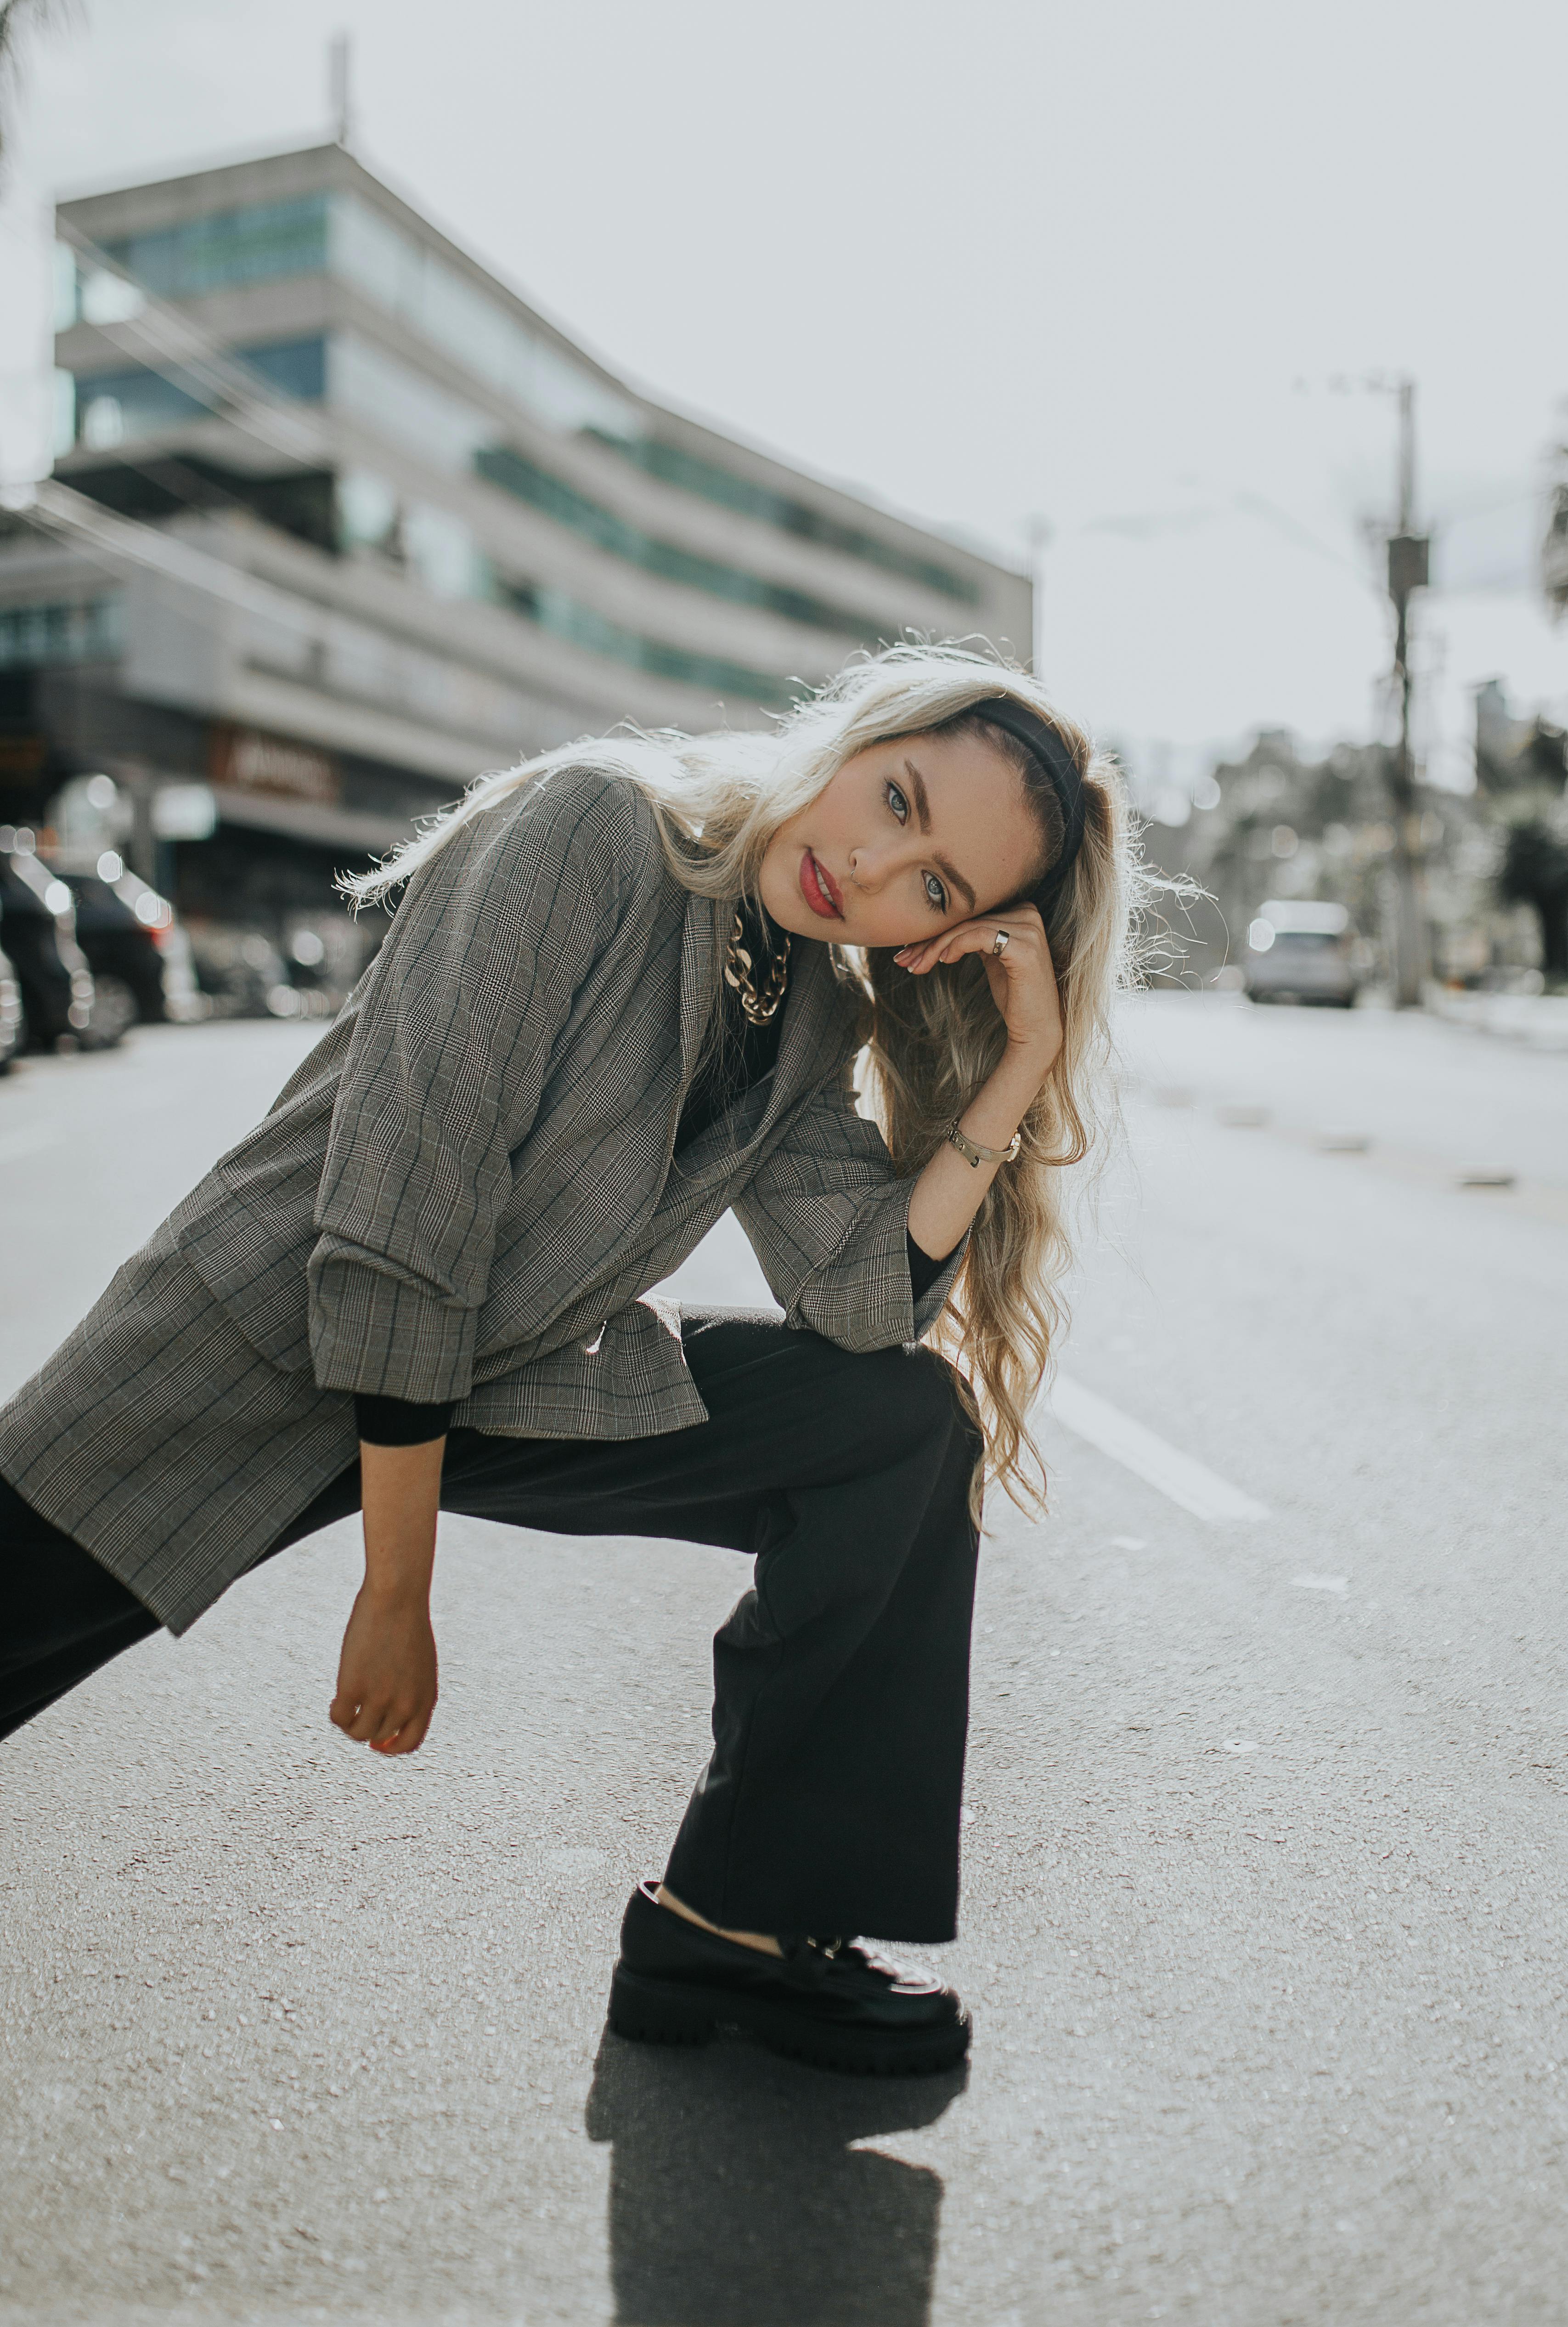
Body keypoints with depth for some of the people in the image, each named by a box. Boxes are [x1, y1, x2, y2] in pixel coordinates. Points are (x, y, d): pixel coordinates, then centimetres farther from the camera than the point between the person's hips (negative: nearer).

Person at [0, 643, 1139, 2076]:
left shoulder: (815, 1016, -1)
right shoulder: (592, 827, -21)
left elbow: (866, 1300, -10)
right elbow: (401, 1210, -24)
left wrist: (1022, 1071, -17)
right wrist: (397, 1590, -20)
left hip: (515, 1391, 6)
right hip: (259, 1352, -5)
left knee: (910, 1421, -6)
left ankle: (732, 1920, -1)